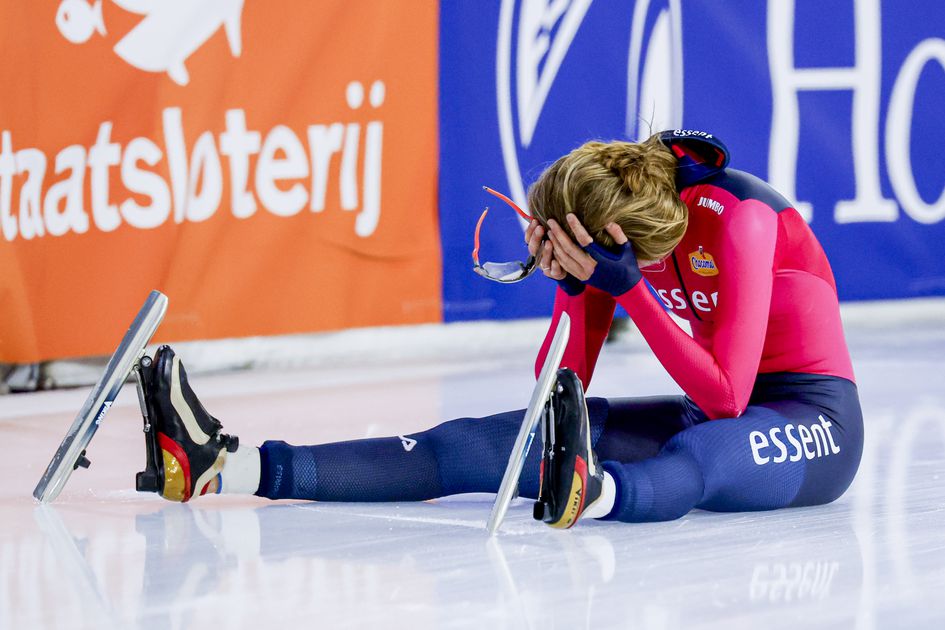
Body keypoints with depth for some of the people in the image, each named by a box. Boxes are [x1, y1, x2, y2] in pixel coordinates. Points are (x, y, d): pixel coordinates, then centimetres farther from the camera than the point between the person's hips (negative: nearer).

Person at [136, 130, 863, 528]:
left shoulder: (735, 218, -21)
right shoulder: (613, 234, -1)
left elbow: (725, 396, -27)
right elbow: (558, 393, -3)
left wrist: (624, 286, -30)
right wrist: (574, 282, -18)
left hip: (812, 423, -6)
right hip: (713, 414, 6)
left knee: (701, 453, -45)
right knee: (479, 442, -12)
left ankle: (592, 493, -80)